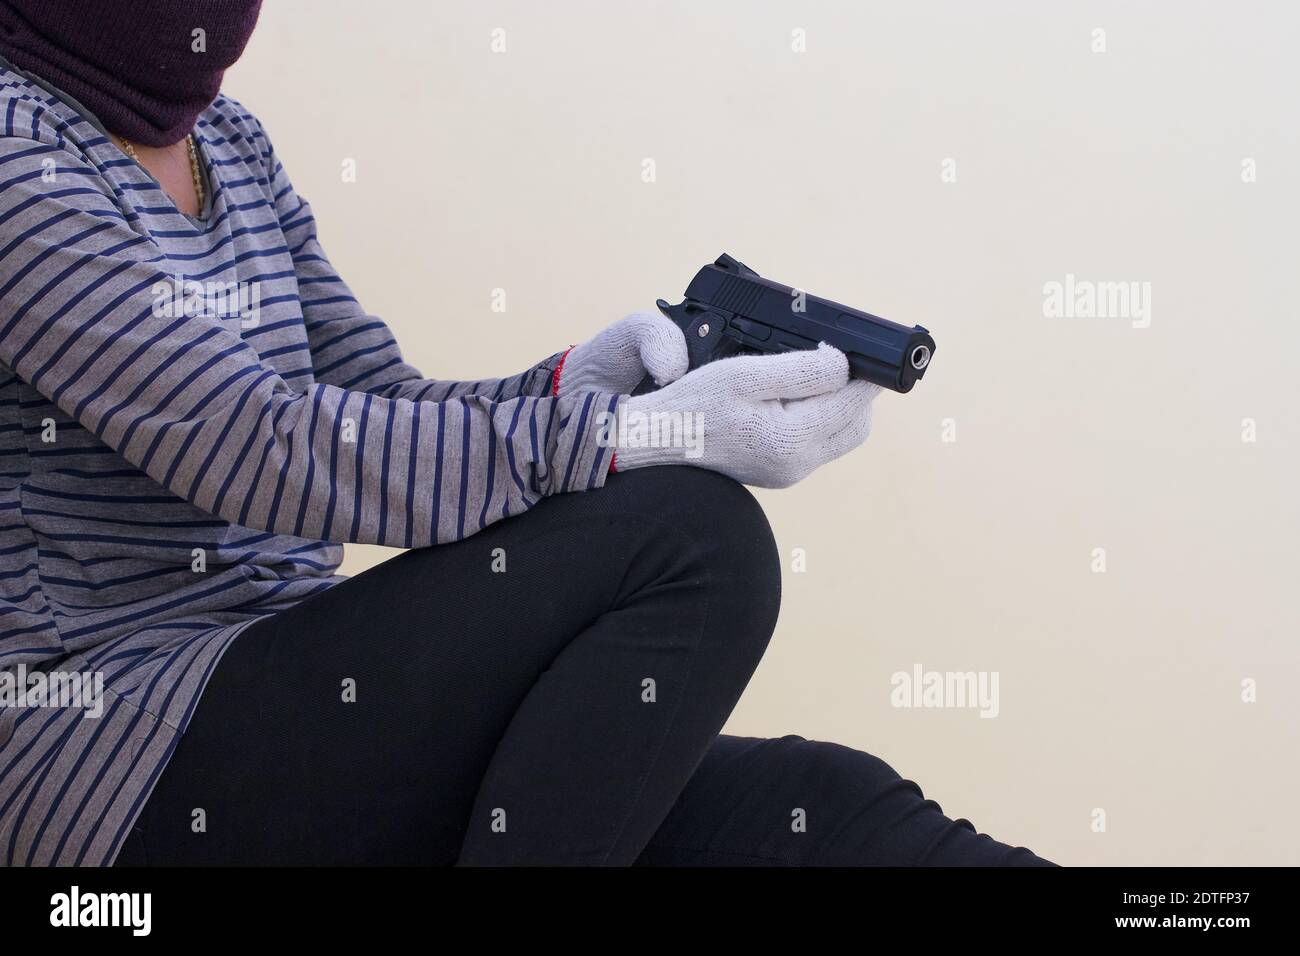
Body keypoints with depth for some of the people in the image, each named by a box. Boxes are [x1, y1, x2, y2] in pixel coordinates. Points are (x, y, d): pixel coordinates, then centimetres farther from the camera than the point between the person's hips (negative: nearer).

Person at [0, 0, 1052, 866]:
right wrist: (625, 436, -25)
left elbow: (378, 408, 11)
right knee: (689, 538, -23)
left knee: (811, 806, -14)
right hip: (104, 746, -7)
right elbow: (259, 444, -22)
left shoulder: (226, 137, 13)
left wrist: (576, 387, -10)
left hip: (293, 697, 7)